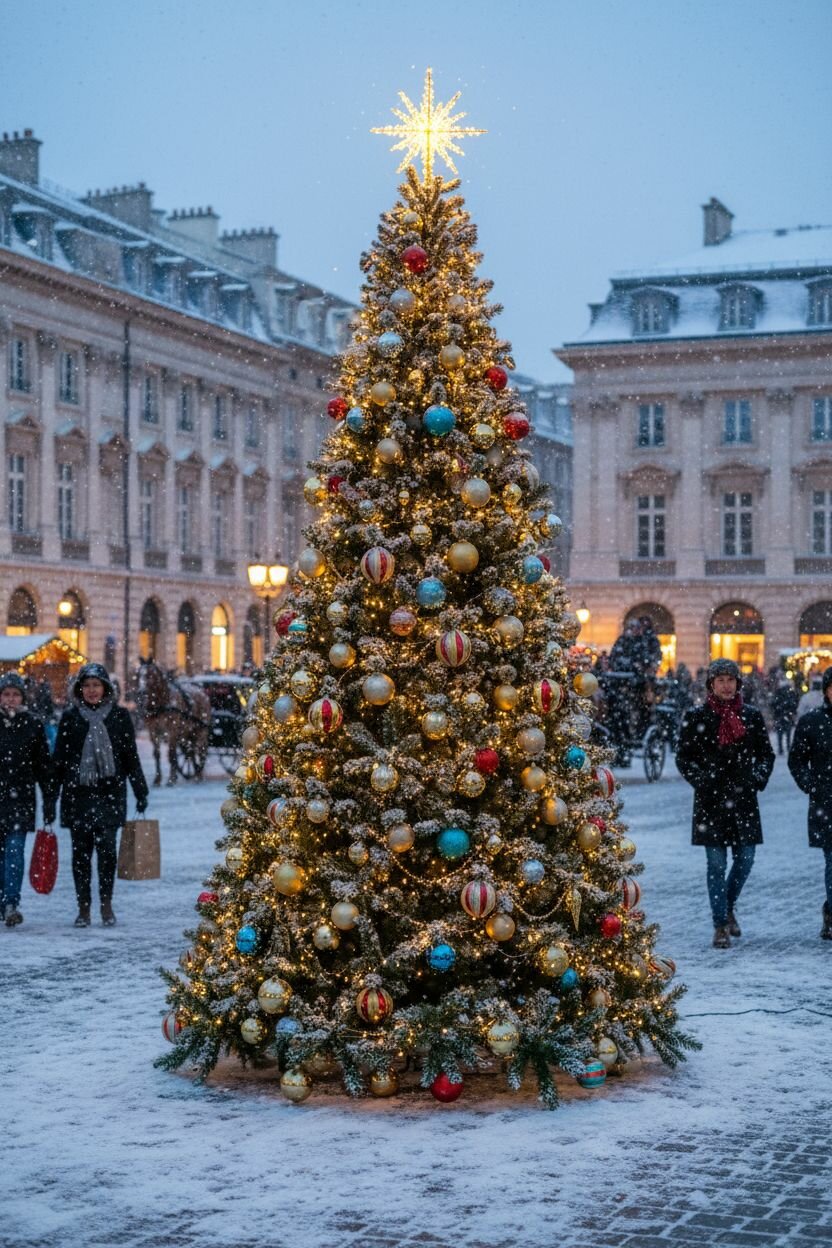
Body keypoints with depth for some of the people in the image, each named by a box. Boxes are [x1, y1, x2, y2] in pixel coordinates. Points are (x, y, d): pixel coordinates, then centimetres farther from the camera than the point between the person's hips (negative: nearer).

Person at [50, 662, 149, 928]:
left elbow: (131, 756, 7)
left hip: (110, 793, -1)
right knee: (80, 851, 4)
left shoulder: (119, 716, 5)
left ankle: (106, 905, 7)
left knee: (106, 849, -5)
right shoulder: (70, 717, 6)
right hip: (77, 793, 1)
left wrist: (140, 791, 6)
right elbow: (59, 758, 7)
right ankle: (83, 907, 11)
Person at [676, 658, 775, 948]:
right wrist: (702, 781, -11)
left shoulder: (752, 716, 8)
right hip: (711, 800, -3)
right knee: (716, 864, -2)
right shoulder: (697, 717, 1)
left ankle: (728, 908, 31)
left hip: (743, 798, 3)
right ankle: (721, 925, 6)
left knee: (745, 859, 4)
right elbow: (683, 757, 3)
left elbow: (766, 753, 13)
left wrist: (758, 777, -5)